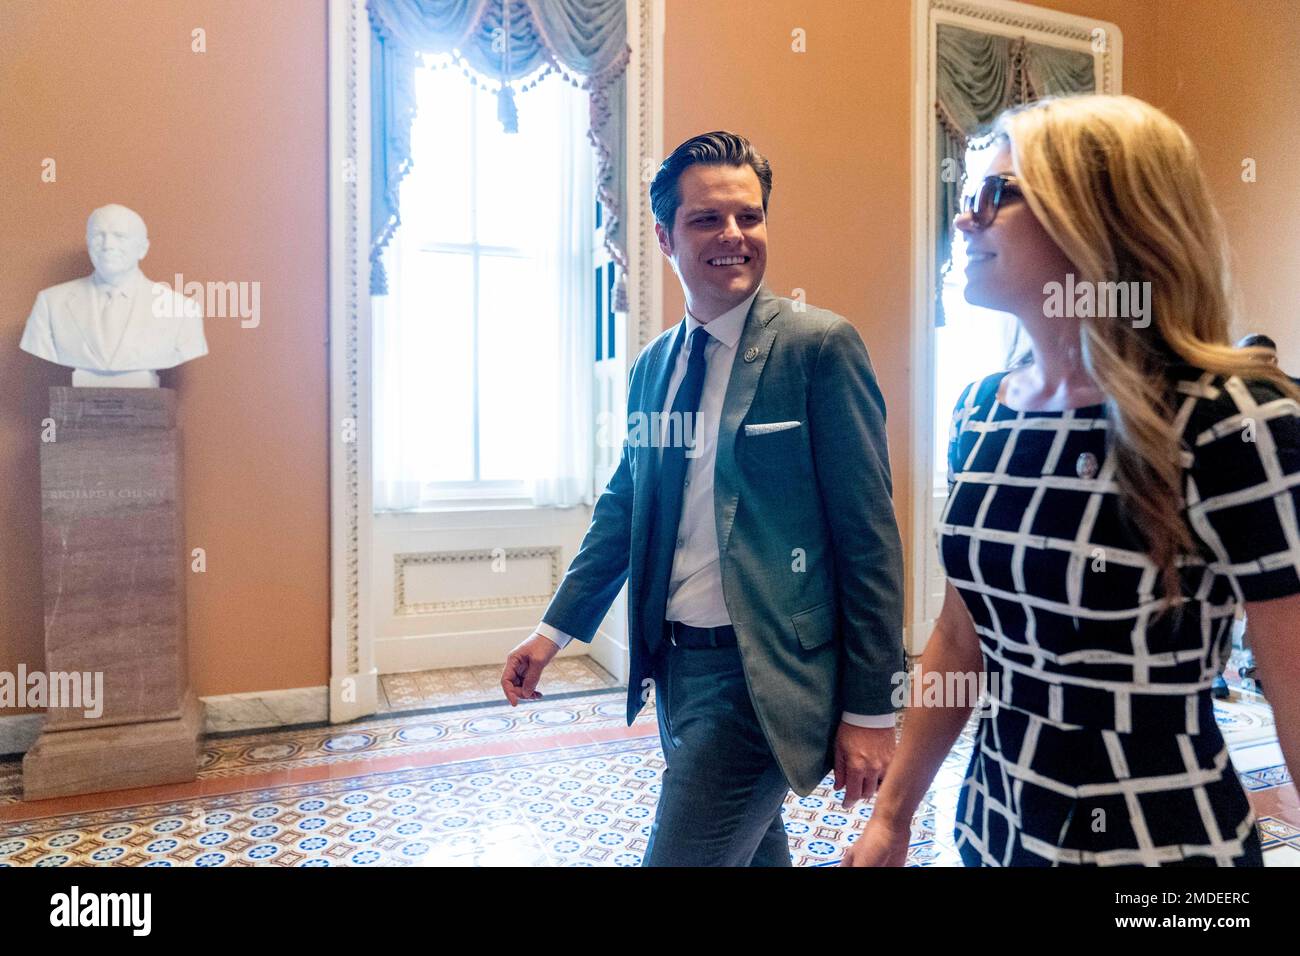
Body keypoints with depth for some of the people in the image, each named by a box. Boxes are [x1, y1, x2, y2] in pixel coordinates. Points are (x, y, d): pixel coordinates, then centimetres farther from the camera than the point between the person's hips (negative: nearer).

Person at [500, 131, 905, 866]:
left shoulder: (819, 346, -11)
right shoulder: (654, 364, 8)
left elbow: (868, 533, -12)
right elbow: (624, 504, 15)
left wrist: (871, 708, -11)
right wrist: (555, 629, 11)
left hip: (764, 676, -6)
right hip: (677, 665, 6)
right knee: (753, 848, 22)